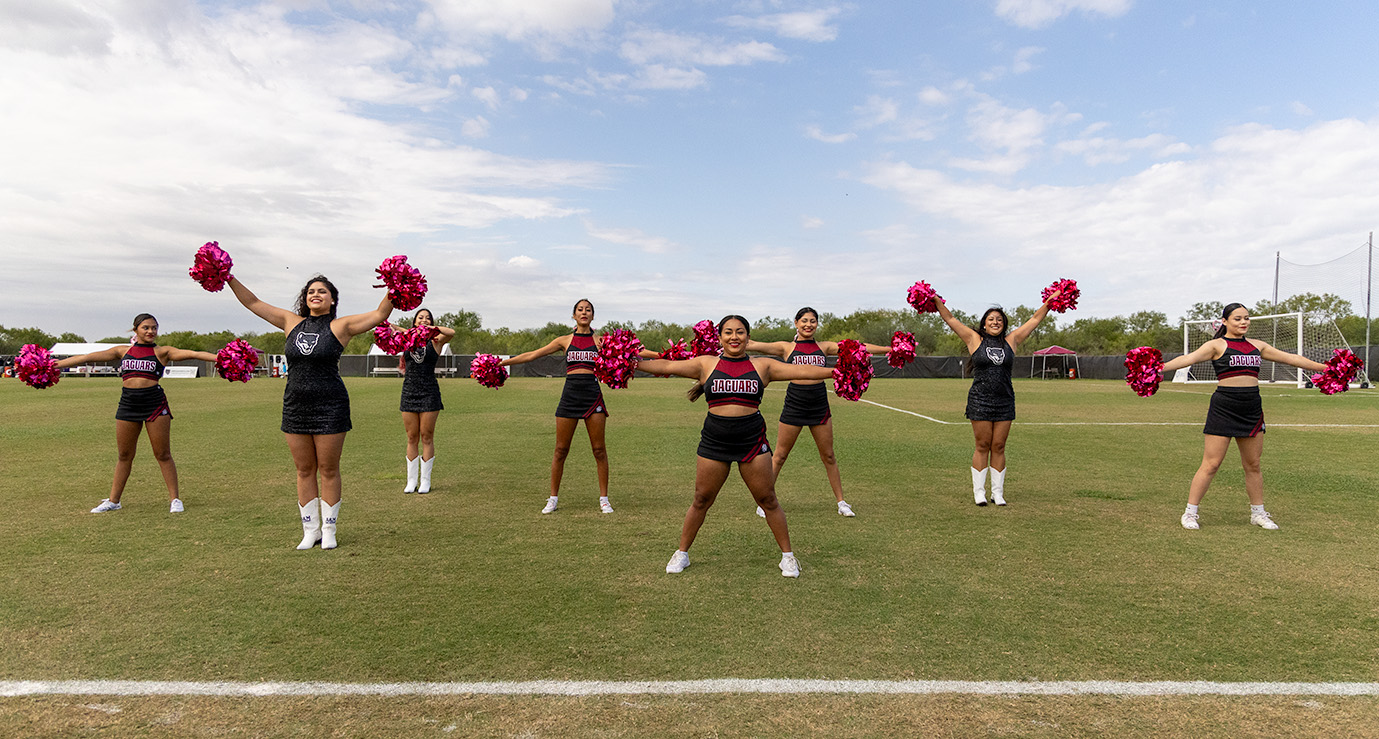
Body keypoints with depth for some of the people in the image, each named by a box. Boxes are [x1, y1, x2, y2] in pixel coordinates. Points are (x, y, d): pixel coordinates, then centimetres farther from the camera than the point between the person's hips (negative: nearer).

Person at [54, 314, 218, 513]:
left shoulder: (162, 352, 4)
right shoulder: (123, 351, 14)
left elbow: (193, 354, -10)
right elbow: (87, 357, 18)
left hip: (155, 403, -3)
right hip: (127, 404, 3)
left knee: (163, 455, 0)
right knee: (123, 456, 12)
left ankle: (175, 498, 7)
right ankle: (113, 500, 24)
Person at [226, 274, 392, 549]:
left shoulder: (341, 326, -1)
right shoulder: (292, 322, 10)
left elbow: (379, 314, -9)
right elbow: (253, 303, 17)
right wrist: (230, 280, 12)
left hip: (330, 407, -4)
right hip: (295, 406, 4)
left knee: (328, 470, 4)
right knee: (304, 470, 10)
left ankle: (329, 530, 16)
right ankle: (310, 530, 22)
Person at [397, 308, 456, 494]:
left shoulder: (435, 341, 2)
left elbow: (451, 333, -16)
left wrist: (432, 328, -30)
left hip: (429, 393, -2)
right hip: (409, 392, 3)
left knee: (426, 437, 1)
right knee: (412, 438, 7)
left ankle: (425, 481, 10)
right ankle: (411, 481, 15)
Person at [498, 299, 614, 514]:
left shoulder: (601, 341, 8)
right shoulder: (565, 341, 10)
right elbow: (532, 355, 12)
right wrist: (503, 362, 10)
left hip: (593, 394, -1)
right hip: (570, 394, 1)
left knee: (599, 449, 0)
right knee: (561, 450, 4)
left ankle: (604, 499, 10)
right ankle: (553, 498, 16)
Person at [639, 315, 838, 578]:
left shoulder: (762, 366, 5)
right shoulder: (706, 364, 4)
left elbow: (801, 371, 3)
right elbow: (666, 366, 1)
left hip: (752, 441, 0)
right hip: (714, 442, 0)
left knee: (768, 500, 6)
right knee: (701, 501, 8)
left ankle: (787, 556, 22)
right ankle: (681, 554, 25)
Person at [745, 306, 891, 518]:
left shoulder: (824, 347, 8)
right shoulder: (787, 347, 2)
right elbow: (752, 345, -7)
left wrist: (889, 348, 0)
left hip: (819, 405, 2)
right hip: (794, 404, -2)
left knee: (828, 456, 11)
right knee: (779, 456, 4)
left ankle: (841, 502, 23)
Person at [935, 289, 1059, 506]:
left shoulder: (1011, 341, 10)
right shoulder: (974, 340, 4)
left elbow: (1034, 320, 19)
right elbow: (950, 319, 5)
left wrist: (1049, 302, 18)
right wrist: (936, 301, -2)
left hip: (1005, 401, 2)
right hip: (980, 400, -2)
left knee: (999, 447, 5)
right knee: (982, 446, 1)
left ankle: (998, 492, 13)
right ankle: (979, 491, 11)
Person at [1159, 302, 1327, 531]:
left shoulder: (1257, 345, 14)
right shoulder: (1217, 345, -2)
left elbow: (1290, 358, 21)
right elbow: (1189, 358, -17)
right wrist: (1160, 367, -33)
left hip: (1252, 409, 5)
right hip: (1224, 407, -5)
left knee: (1253, 465, 13)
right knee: (1211, 464, -5)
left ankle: (1258, 513, 28)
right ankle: (1190, 513, 3)